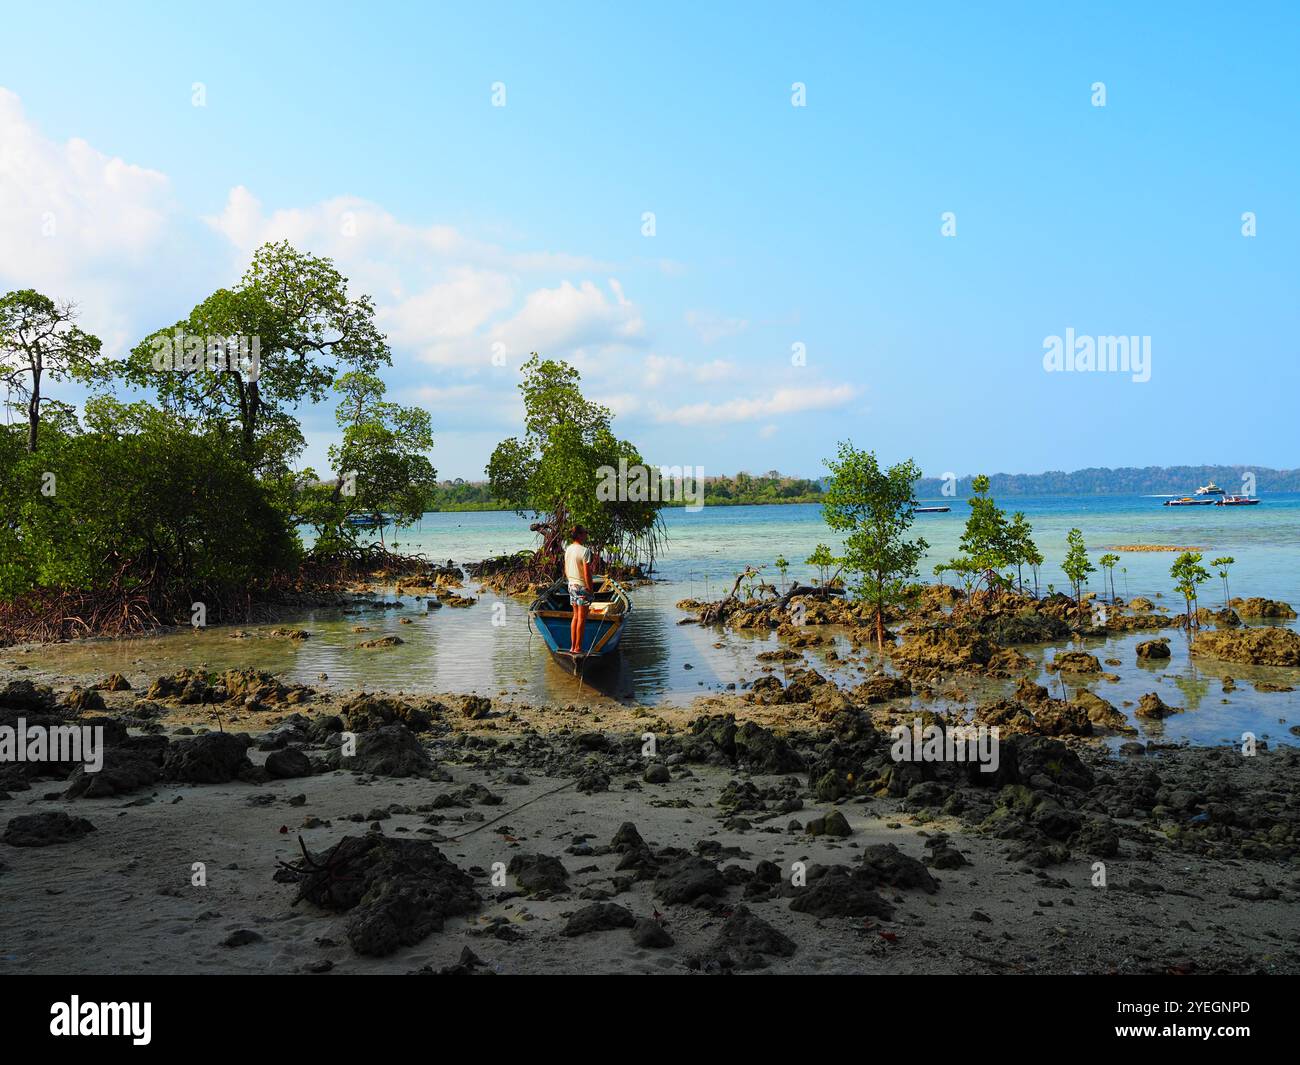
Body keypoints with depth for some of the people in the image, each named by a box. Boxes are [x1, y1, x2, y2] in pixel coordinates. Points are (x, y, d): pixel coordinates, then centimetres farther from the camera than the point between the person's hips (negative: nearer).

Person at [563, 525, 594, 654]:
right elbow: (587, 573, -19)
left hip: (572, 585, 8)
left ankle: (572, 646, 18)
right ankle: (578, 648, 5)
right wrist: (590, 589, -12)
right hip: (582, 586, -8)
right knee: (582, 618, 1)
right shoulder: (584, 551, -18)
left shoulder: (568, 549, 6)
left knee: (576, 616, 15)